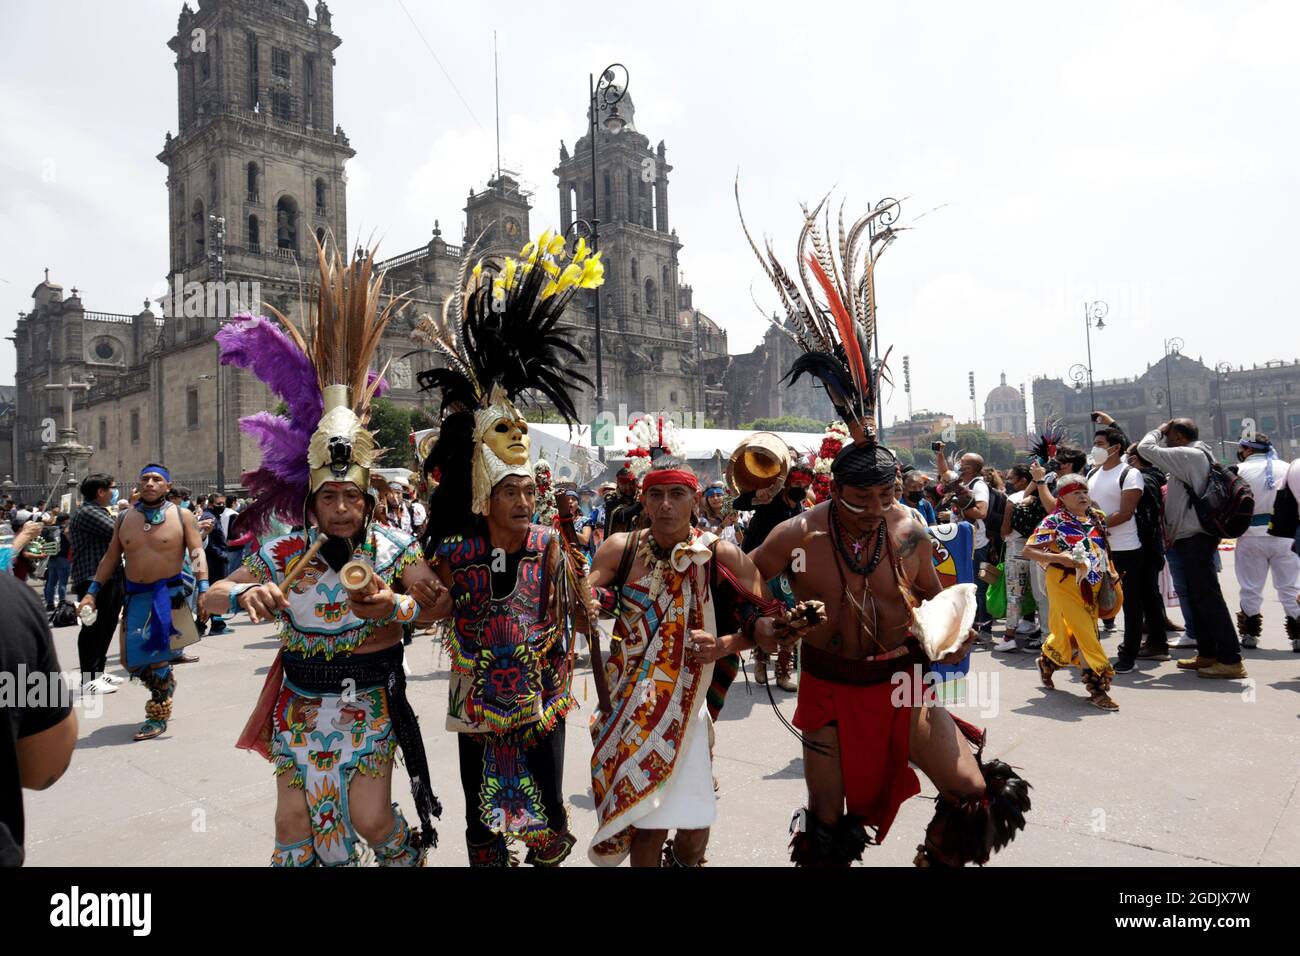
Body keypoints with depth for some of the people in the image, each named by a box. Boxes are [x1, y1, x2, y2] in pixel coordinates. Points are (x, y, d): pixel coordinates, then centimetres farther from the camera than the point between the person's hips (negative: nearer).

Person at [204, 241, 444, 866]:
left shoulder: (394, 547, -11)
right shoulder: (283, 554, -7)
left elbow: (436, 604, -12)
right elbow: (209, 597, -3)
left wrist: (395, 607, -32)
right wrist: (245, 594, -25)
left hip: (370, 702, -2)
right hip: (301, 703, 2)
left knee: (371, 819, -2)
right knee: (293, 826, 7)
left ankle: (410, 855, 29)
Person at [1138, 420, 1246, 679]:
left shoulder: (1188, 455, -14)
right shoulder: (1200, 455, 17)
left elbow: (1146, 448, -17)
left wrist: (1159, 431, 1)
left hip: (1195, 538, -10)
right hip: (1192, 536, 10)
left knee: (1207, 597, -9)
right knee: (1196, 597, 14)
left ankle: (1231, 660, -8)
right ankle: (1207, 654, 20)